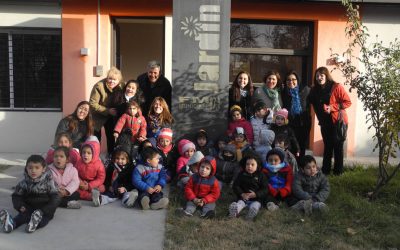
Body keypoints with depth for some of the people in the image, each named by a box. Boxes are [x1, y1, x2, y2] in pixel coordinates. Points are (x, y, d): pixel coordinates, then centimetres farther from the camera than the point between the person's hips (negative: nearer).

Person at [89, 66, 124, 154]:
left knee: (112, 138, 10)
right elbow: (93, 104, -23)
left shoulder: (121, 86, -9)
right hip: (98, 116, -4)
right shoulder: (99, 86, -23)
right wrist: (107, 111, -29)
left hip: (112, 117, 4)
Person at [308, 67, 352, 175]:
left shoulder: (336, 87, -14)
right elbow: (314, 105, 13)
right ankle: (325, 170, 20)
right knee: (327, 147, 13)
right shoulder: (315, 90, 2)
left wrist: (332, 107, -23)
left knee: (338, 147, 3)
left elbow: (347, 102, -15)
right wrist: (320, 117, -2)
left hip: (338, 122, -5)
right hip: (325, 123, 5)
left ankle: (338, 171, 12)